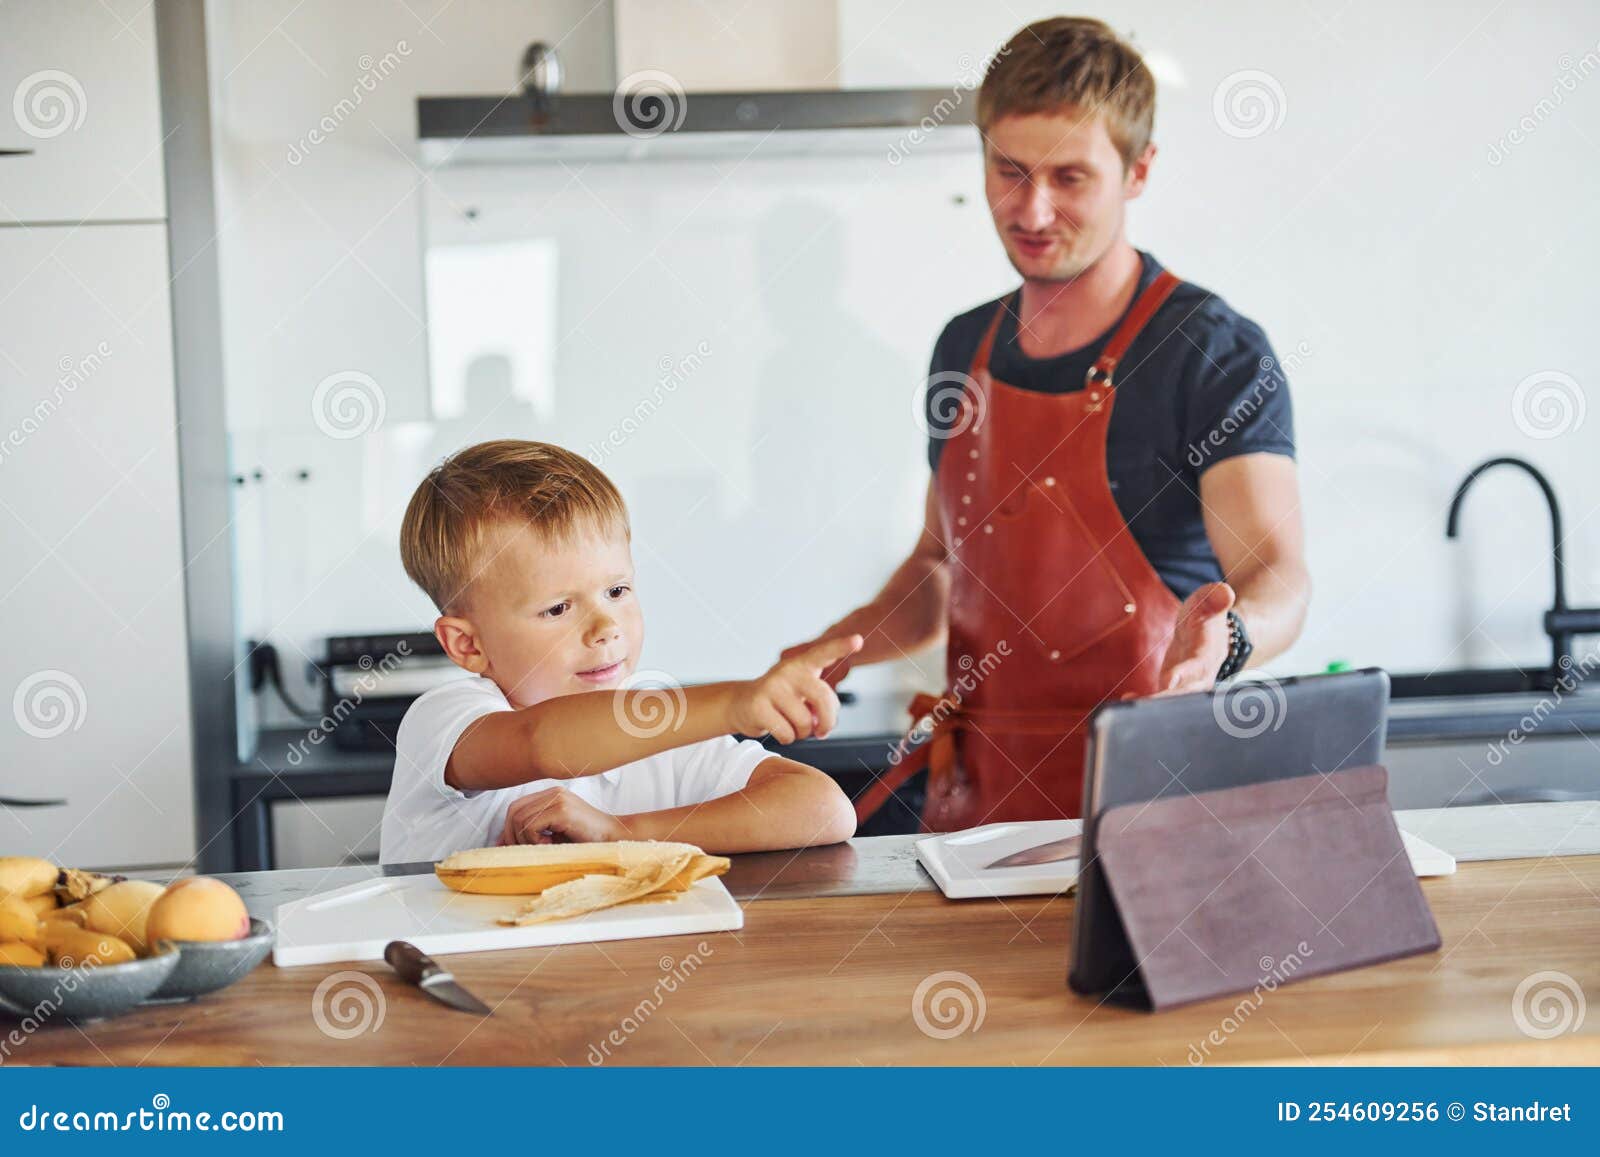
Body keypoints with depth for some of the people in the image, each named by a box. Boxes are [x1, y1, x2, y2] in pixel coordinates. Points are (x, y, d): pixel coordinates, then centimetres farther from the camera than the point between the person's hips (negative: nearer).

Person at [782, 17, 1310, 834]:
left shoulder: (1214, 354, -8)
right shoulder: (966, 349, 12)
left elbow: (1278, 574, -18)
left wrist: (1222, 637, -41)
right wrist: (841, 648, 5)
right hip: (972, 781, 5)